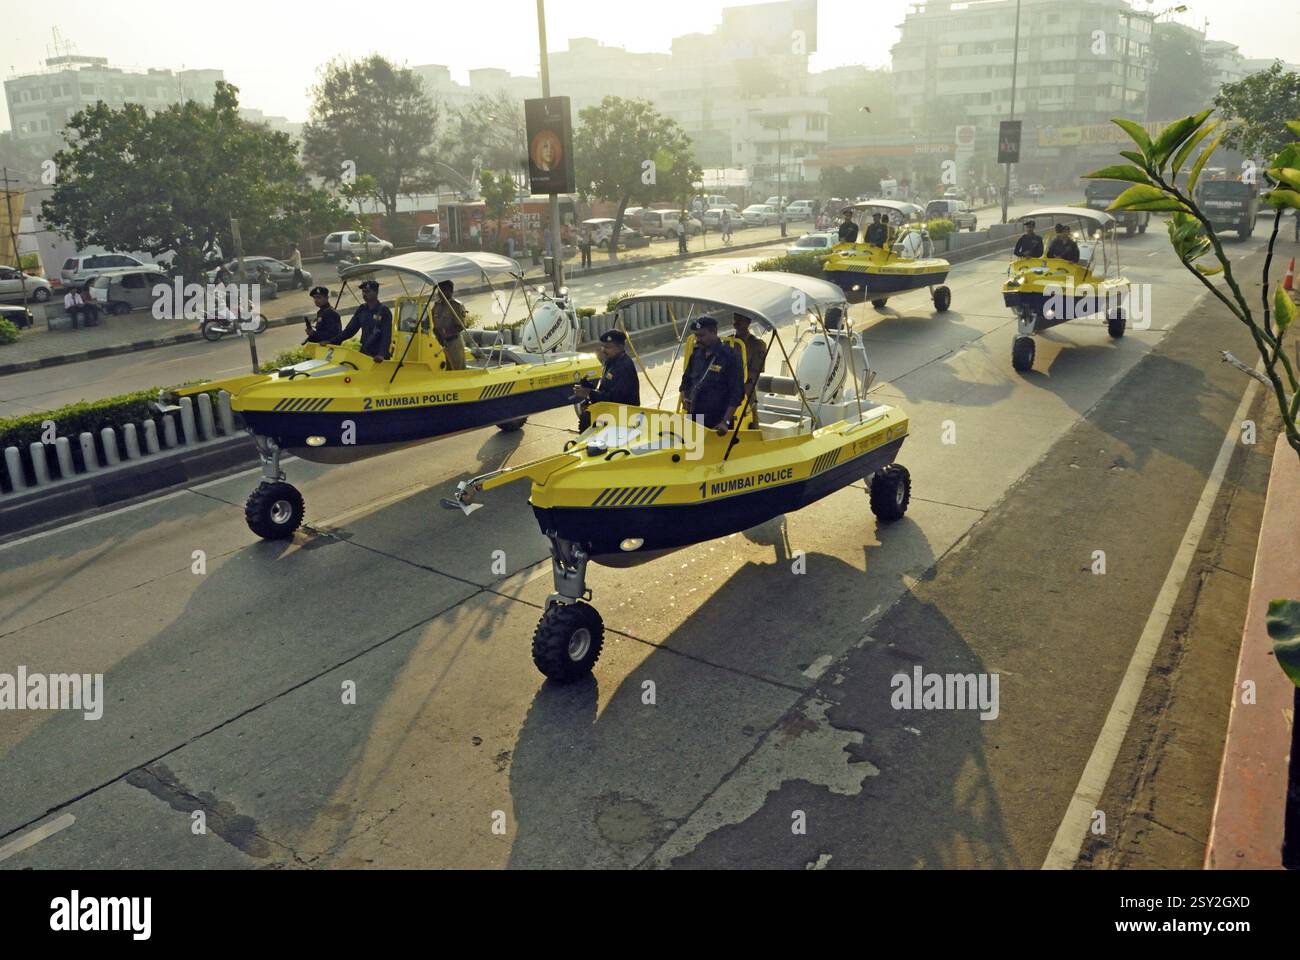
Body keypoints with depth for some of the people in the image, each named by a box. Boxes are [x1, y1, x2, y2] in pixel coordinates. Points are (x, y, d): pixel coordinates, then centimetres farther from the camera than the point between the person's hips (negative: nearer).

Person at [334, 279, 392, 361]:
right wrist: (333, 342, 3)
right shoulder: (361, 310, 11)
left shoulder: (384, 311, -8)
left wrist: (382, 354, -32)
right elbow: (350, 330, 14)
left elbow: (386, 336, -17)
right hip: (364, 353, 6)